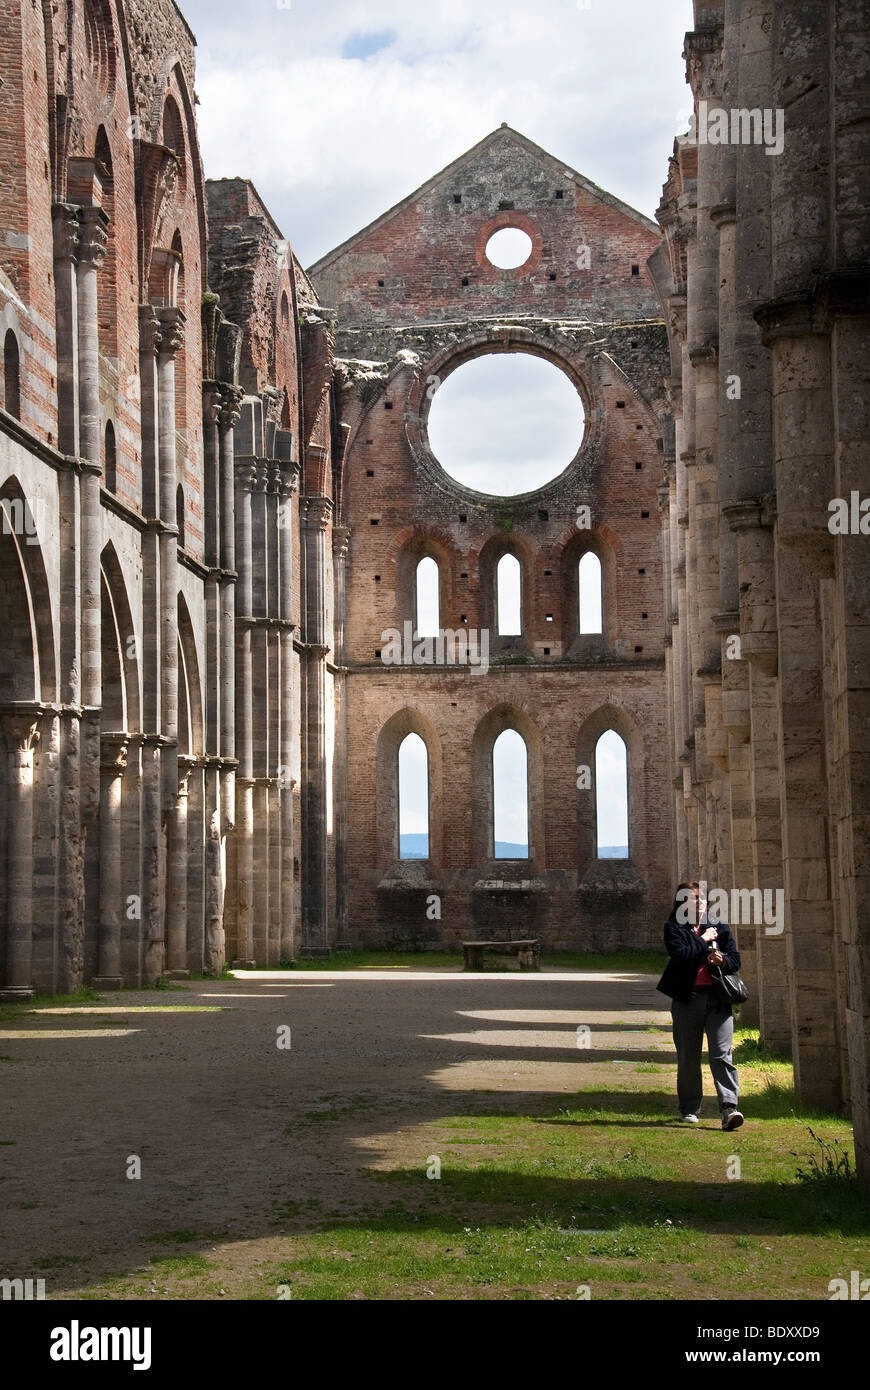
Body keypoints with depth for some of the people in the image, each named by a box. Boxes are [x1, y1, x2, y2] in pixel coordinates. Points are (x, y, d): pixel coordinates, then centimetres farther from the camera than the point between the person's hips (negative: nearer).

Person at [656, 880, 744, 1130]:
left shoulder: (720, 927, 14)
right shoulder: (674, 929, 3)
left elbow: (735, 959, 12)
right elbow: (680, 954, -14)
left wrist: (722, 960, -9)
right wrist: (704, 941, -6)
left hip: (718, 998, 1)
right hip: (687, 999, -1)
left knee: (722, 1054, -11)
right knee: (688, 1057, 7)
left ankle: (729, 1107, -18)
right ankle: (690, 1109, 21)